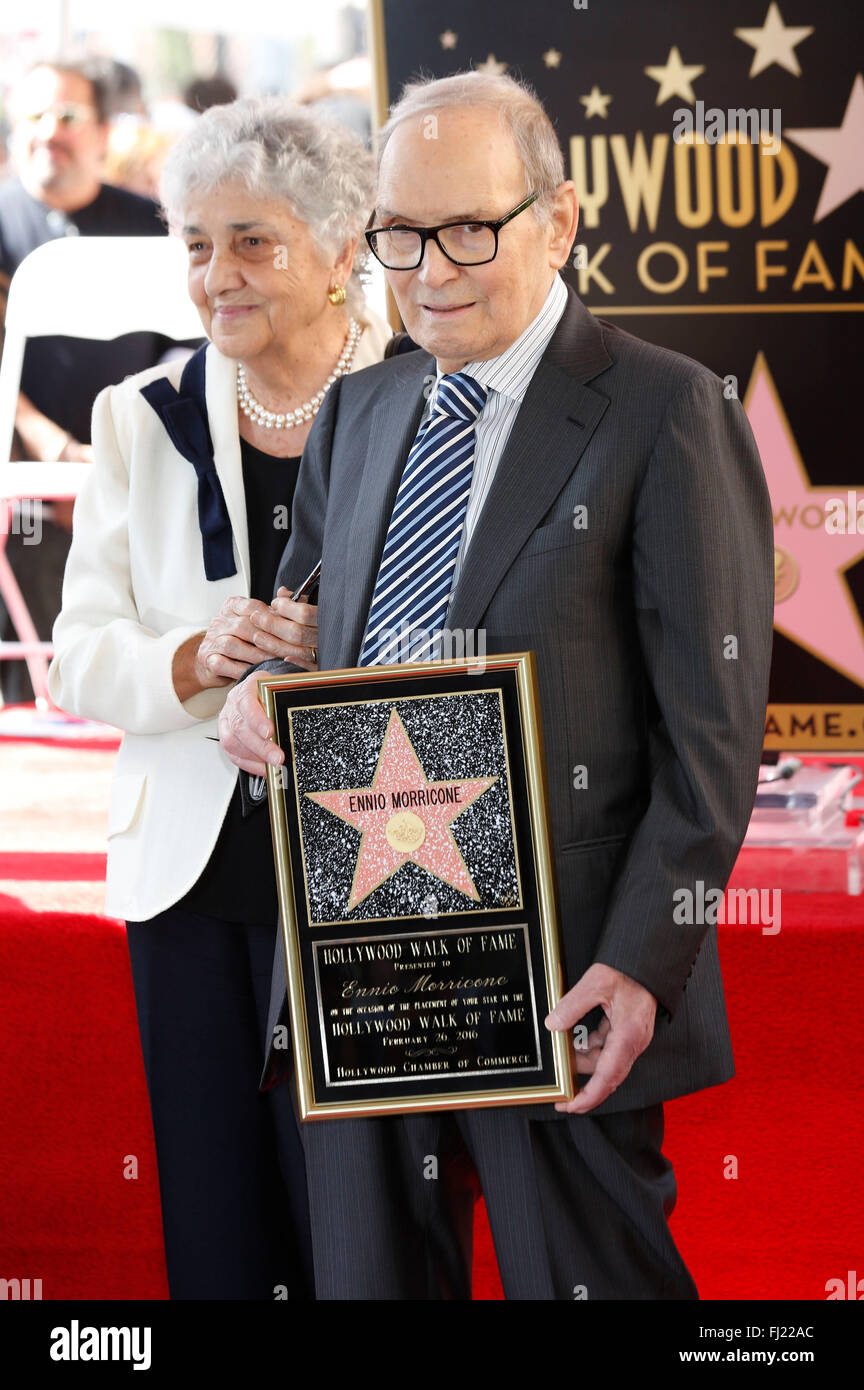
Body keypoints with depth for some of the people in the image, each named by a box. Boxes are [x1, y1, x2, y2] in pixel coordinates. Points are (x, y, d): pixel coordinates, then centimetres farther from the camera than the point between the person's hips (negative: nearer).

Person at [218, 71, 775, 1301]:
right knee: (367, 1273, 11)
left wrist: (641, 963, -16)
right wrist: (259, 689, 0)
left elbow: (711, 727, -9)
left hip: (561, 980, -6)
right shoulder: (357, 413, 14)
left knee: (585, 1279, 2)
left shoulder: (664, 412, -6)